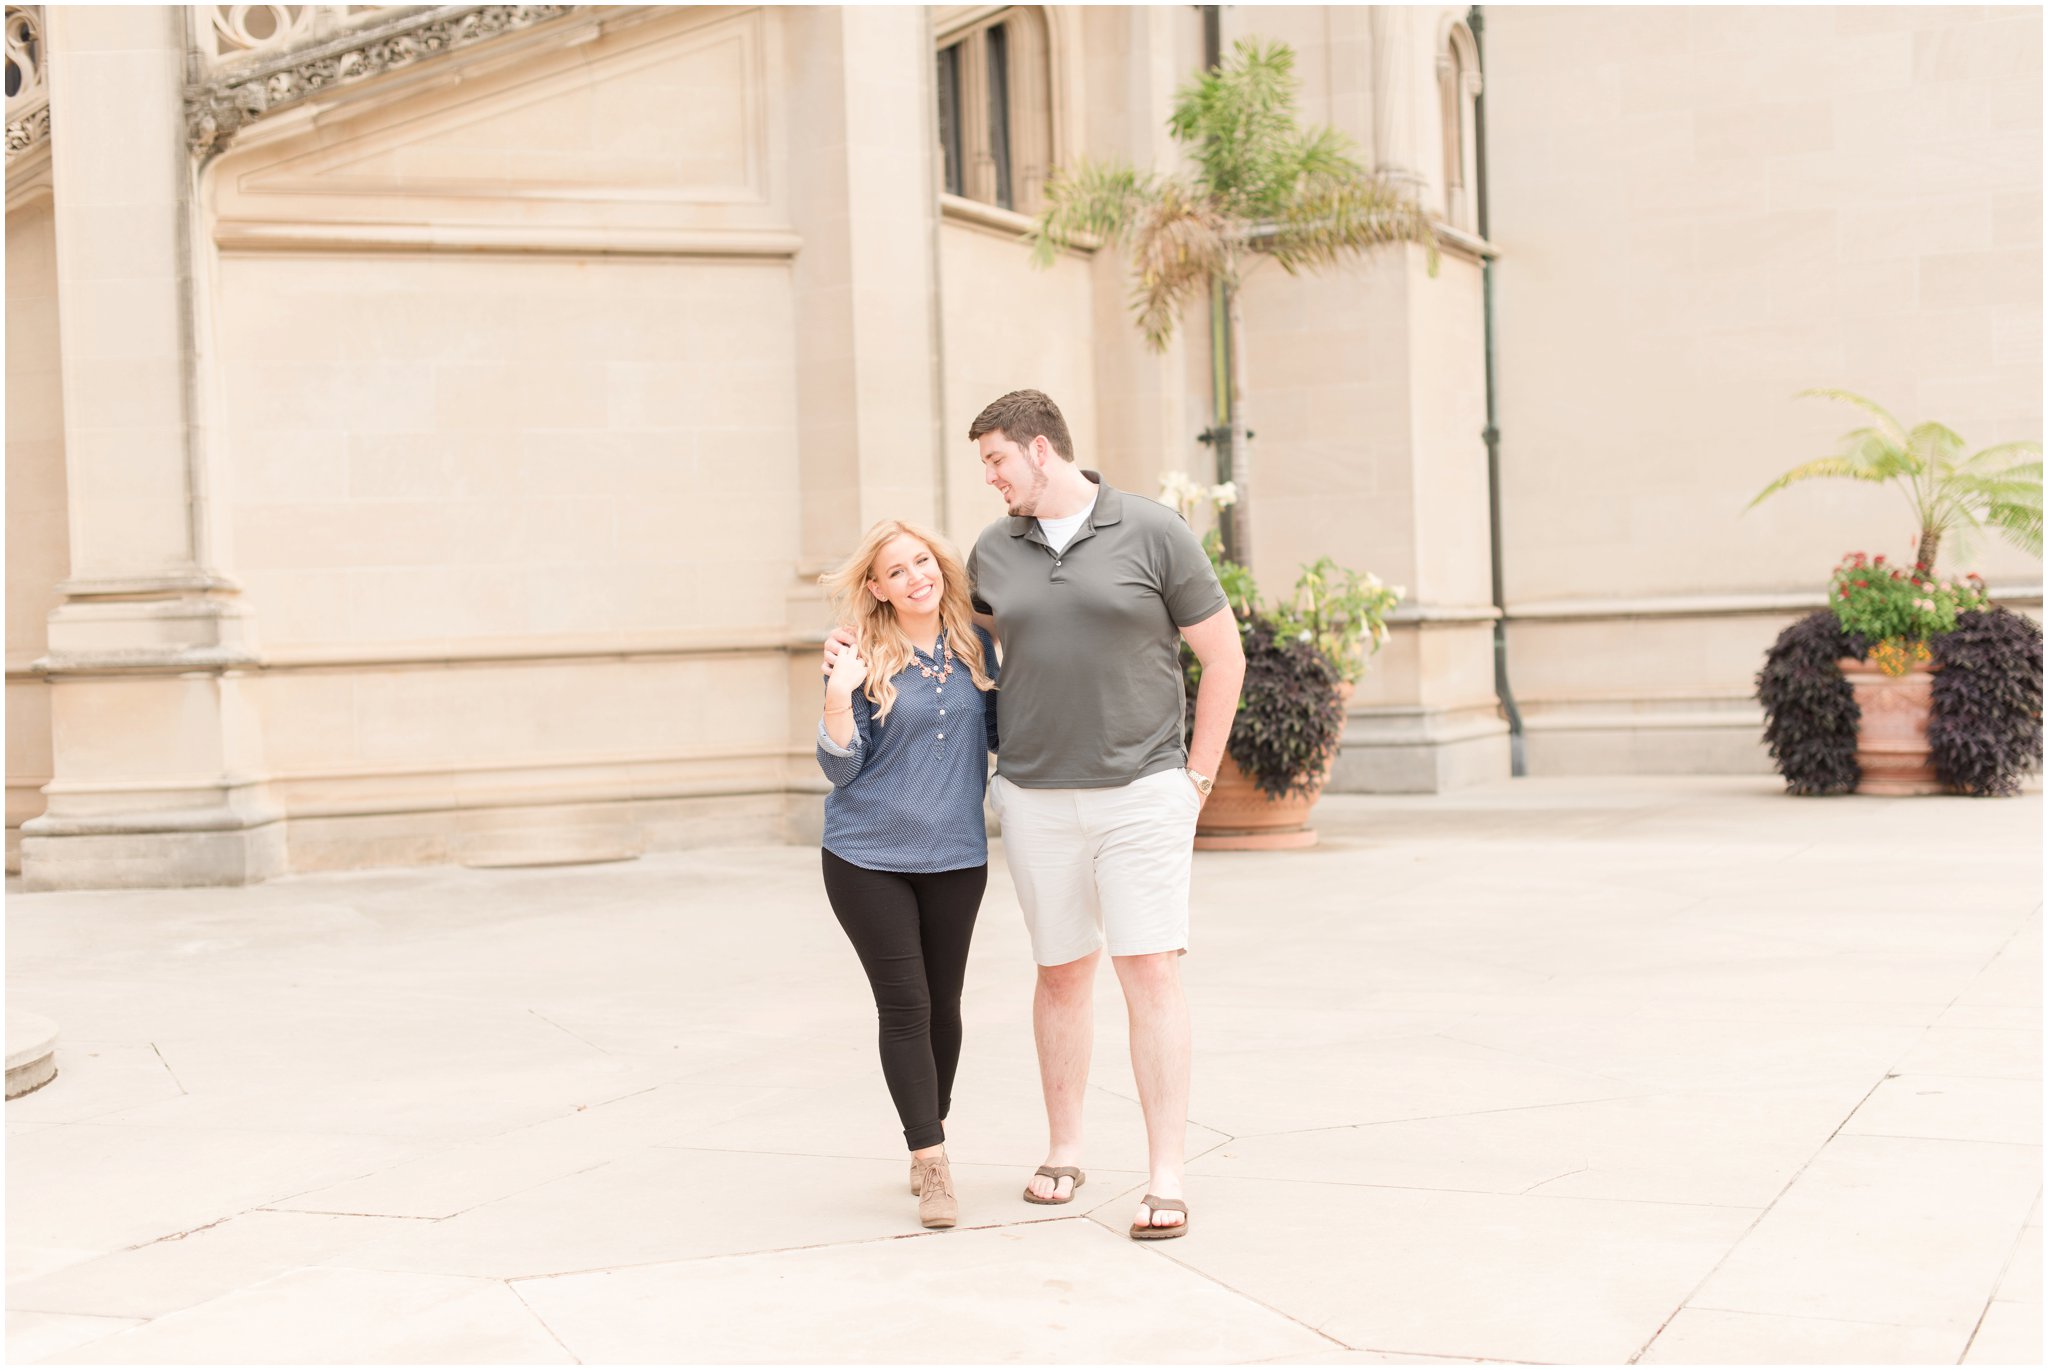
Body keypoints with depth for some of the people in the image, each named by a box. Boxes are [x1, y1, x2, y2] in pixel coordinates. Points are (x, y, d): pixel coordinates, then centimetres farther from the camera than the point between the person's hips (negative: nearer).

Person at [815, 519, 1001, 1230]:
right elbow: (841, 768, -8)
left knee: (943, 1003, 12)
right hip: (868, 858, -3)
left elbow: (1000, 734, 13)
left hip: (956, 855, 3)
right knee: (904, 1004, -4)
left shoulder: (975, 644, 3)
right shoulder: (863, 660, -7)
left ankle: (928, 1137, 31)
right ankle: (931, 1164, 2)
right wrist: (839, 698, -23)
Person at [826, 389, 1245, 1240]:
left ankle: (1166, 1178, -3)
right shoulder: (994, 551, 7)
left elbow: (1224, 656, 0)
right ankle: (1063, 1152, 26)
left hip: (1143, 793, -3)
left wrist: (1197, 778, -2)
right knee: (1062, 973, 11)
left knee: (1149, 973, -7)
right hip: (1037, 799, 4)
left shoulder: (1152, 533, -5)